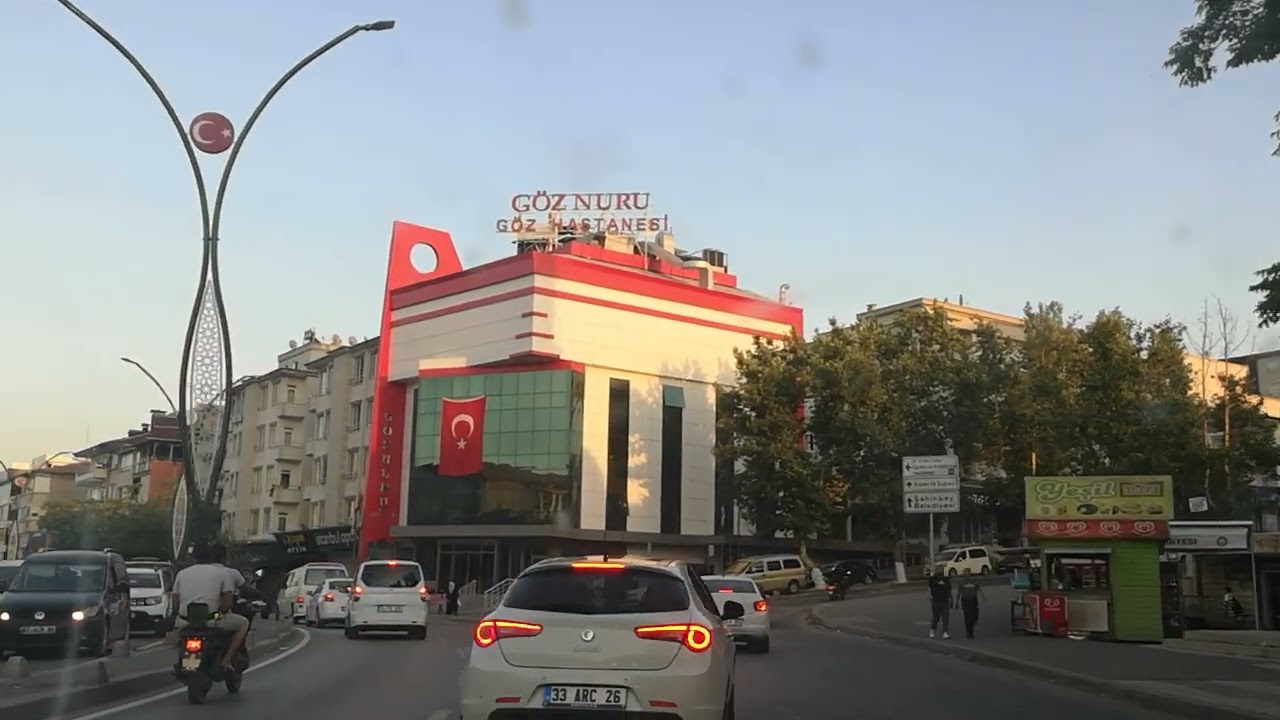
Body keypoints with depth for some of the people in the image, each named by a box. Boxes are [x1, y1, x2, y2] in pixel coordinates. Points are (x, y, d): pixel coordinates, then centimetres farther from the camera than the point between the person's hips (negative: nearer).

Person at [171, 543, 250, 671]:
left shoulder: (181, 574, 13)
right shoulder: (223, 572, 3)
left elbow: (176, 601, 9)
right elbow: (228, 603, -3)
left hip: (185, 622, 4)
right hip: (212, 621, -4)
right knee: (243, 623, 18)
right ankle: (227, 659, 4)